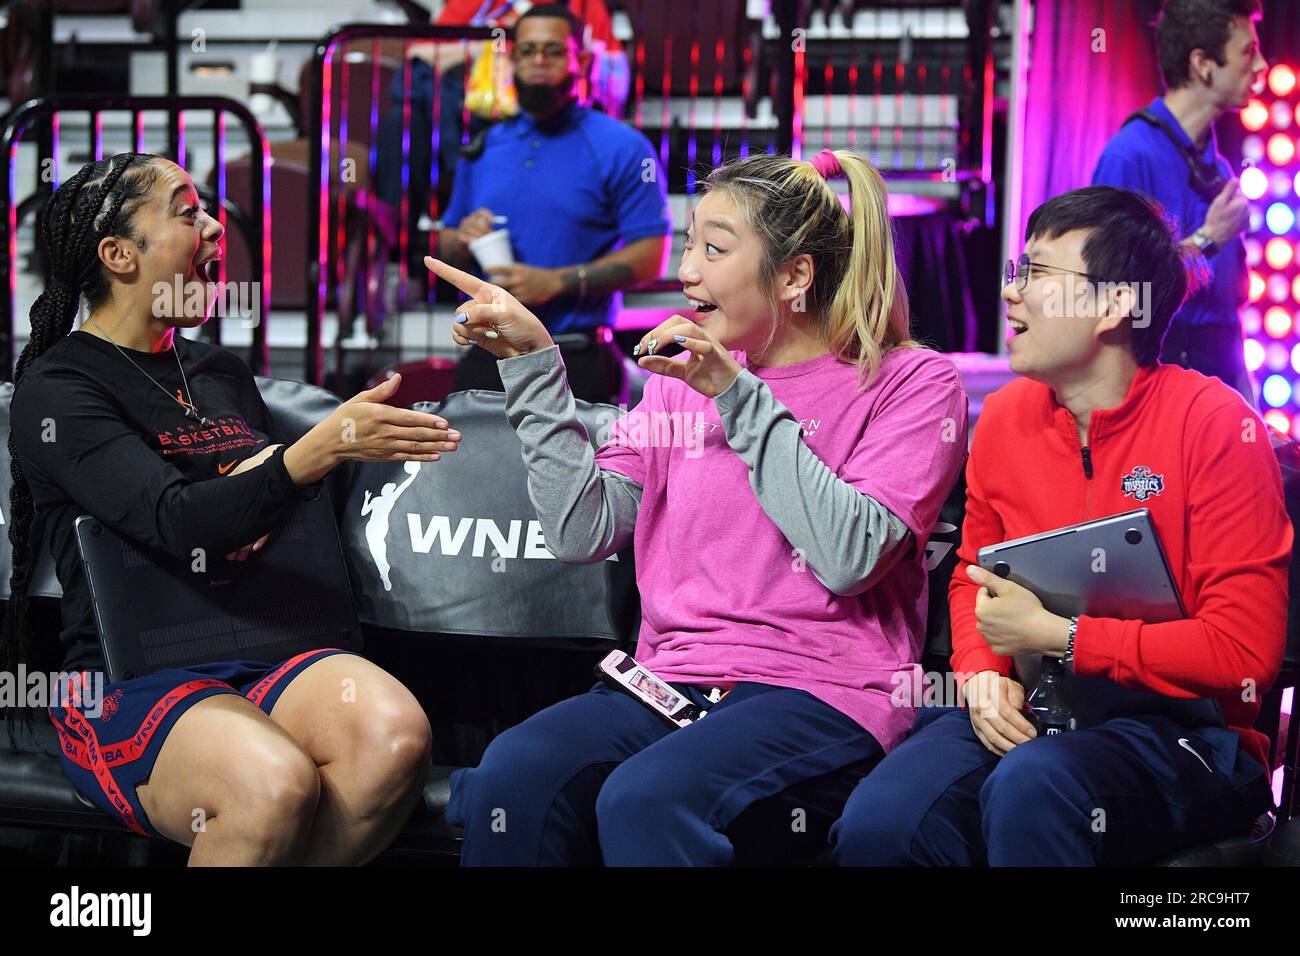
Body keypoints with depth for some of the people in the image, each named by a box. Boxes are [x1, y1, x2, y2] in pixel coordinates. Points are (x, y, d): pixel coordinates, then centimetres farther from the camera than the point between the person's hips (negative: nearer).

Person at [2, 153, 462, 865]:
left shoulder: (221, 372, 21)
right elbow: (180, 525, -16)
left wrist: (268, 475, 4)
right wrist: (322, 448, -29)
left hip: (261, 661, 6)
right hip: (129, 684, -5)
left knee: (395, 733, -30)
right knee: (275, 783, -38)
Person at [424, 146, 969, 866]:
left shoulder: (912, 383, 3)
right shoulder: (679, 381, 18)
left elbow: (850, 557, -13)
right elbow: (583, 532, 7)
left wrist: (735, 396, -11)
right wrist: (531, 363, 3)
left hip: (822, 693, -4)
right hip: (673, 681, 4)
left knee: (647, 799, -35)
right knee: (511, 777, -28)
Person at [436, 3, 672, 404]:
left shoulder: (622, 149, -2)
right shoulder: (485, 147, 16)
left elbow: (650, 256, -10)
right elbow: (446, 248, 22)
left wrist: (556, 281, -17)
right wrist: (463, 240, -2)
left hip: (578, 366, -5)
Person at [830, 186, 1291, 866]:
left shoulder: (1216, 424, -8)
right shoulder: (1004, 417, 10)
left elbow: (1245, 651, -12)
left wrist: (1056, 638, -11)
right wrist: (984, 672, 0)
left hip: (1175, 725, -4)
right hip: (1020, 711, 5)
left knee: (1031, 787, -38)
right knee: (876, 826, -26)